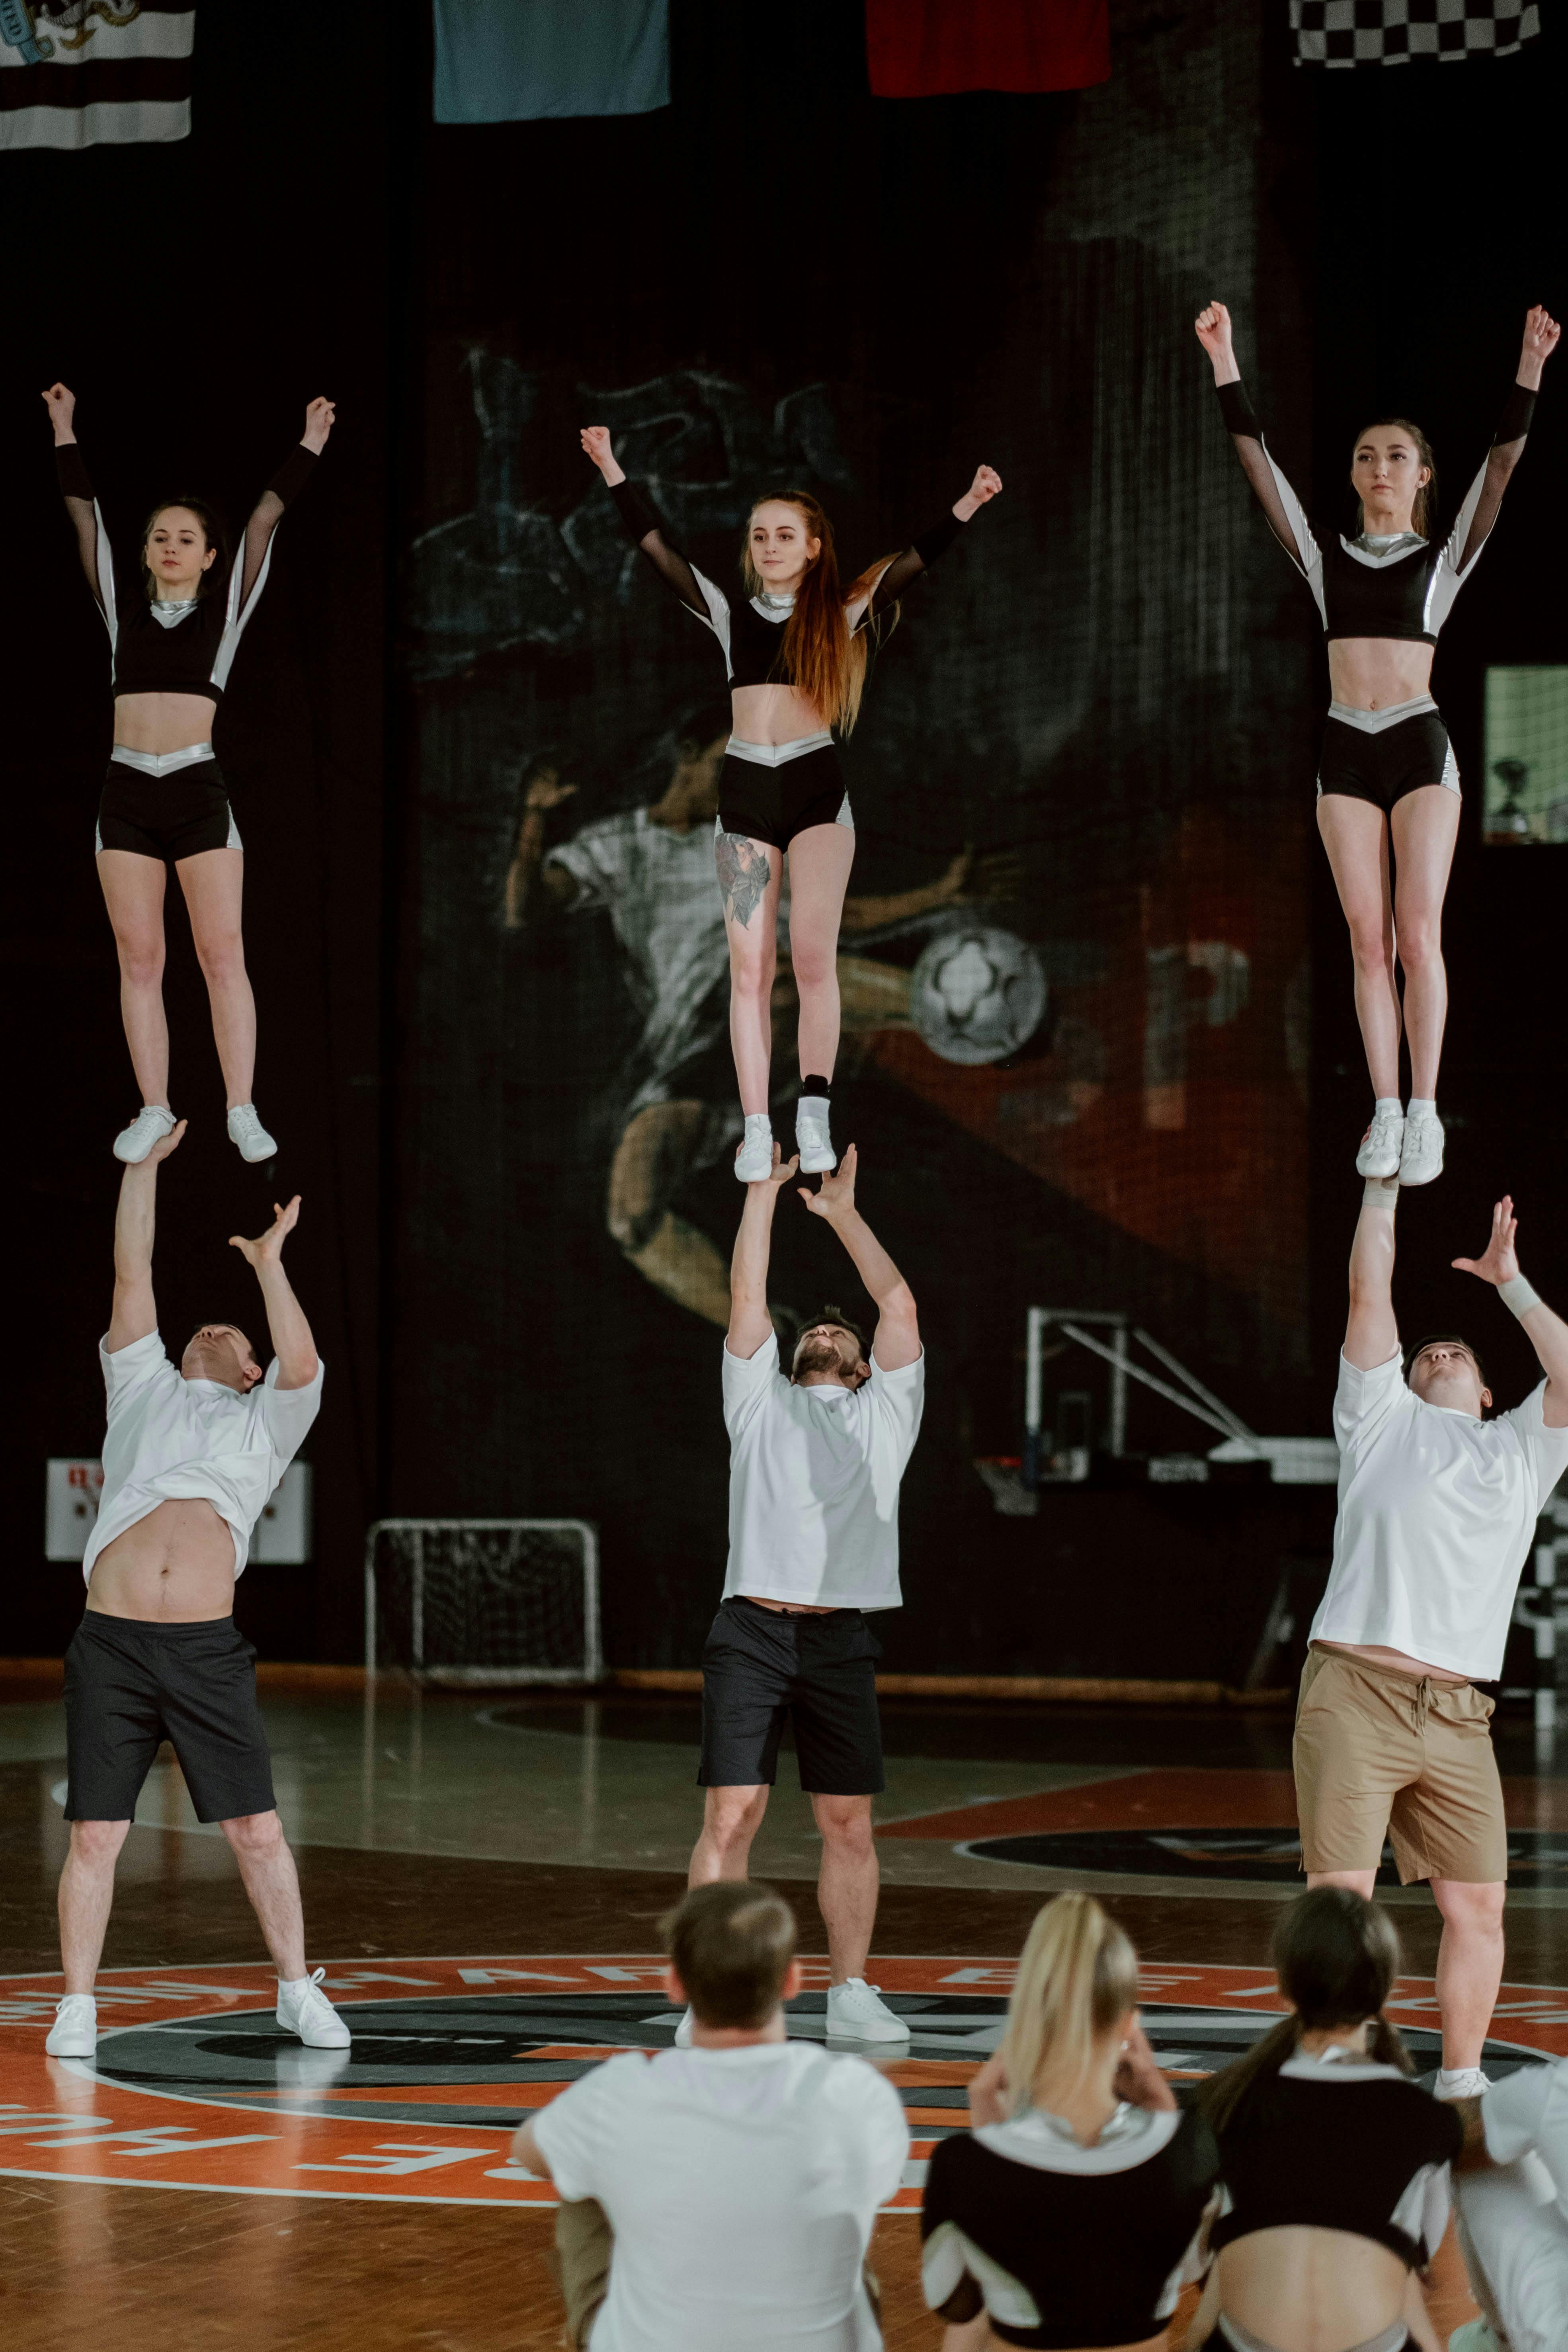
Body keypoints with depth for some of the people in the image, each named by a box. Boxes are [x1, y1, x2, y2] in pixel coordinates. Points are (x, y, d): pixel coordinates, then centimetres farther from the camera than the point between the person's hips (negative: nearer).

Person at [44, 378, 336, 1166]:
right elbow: (86, 518, 15)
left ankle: (242, 1111, -6)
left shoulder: (225, 611, 11)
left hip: (199, 791, -2)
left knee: (223, 955, -6)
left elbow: (265, 519, 8)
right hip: (127, 795, 2)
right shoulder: (124, 609, 14)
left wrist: (309, 447, 8)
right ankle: (154, 1110, 3)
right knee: (140, 959, 1)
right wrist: (65, 432, 14)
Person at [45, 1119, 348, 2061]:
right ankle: (78, 2007, 7)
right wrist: (146, 1164, 14)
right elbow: (133, 1276, 15)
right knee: (96, 1835, -2)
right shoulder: (144, 1391, 20)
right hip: (113, 1646, 0)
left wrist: (271, 1266, -3)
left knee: (258, 1829, 0)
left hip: (208, 1653, 0)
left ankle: (299, 1991, 13)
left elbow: (304, 1364, -3)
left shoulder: (265, 1420, 18)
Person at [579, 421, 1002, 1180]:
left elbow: (908, 566, -3)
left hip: (817, 787, -2)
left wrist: (964, 510, -15)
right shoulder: (731, 613, 14)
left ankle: (814, 1117, -13)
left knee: (813, 952, -17)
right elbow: (659, 548, 10)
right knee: (749, 969, -3)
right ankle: (757, 1137, -4)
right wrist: (612, 471, 4)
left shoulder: (839, 616, 8)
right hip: (744, 791, 2)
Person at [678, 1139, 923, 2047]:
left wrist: (843, 1212, 18)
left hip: (841, 1639, 1)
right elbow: (747, 1293, 11)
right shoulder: (761, 1401, 17)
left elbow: (900, 1302, 12)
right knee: (731, 1815, -8)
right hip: (753, 1630, -1)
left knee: (850, 1824, 5)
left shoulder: (885, 1412, 18)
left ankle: (852, 1993, 13)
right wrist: (765, 1189, 13)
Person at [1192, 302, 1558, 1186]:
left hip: (1420, 745, -3)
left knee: (1419, 935, -8)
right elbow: (1261, 464, 6)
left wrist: (1531, 366, -18)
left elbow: (1501, 467, -5)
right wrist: (1225, 363, -3)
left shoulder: (1445, 558, 8)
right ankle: (1386, 1113, 1)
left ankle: (1425, 1113, -7)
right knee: (1370, 940, 0)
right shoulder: (1325, 558, 13)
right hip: (1346, 750, 3)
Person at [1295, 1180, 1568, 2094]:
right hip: (1354, 1697, -3)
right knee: (1340, 1899, -8)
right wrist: (1383, 1188, 15)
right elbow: (1370, 1295, 13)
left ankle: (1462, 2084, 14)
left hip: (1456, 1715, 3)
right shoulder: (1384, 1420, 17)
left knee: (1479, 1905, 1)